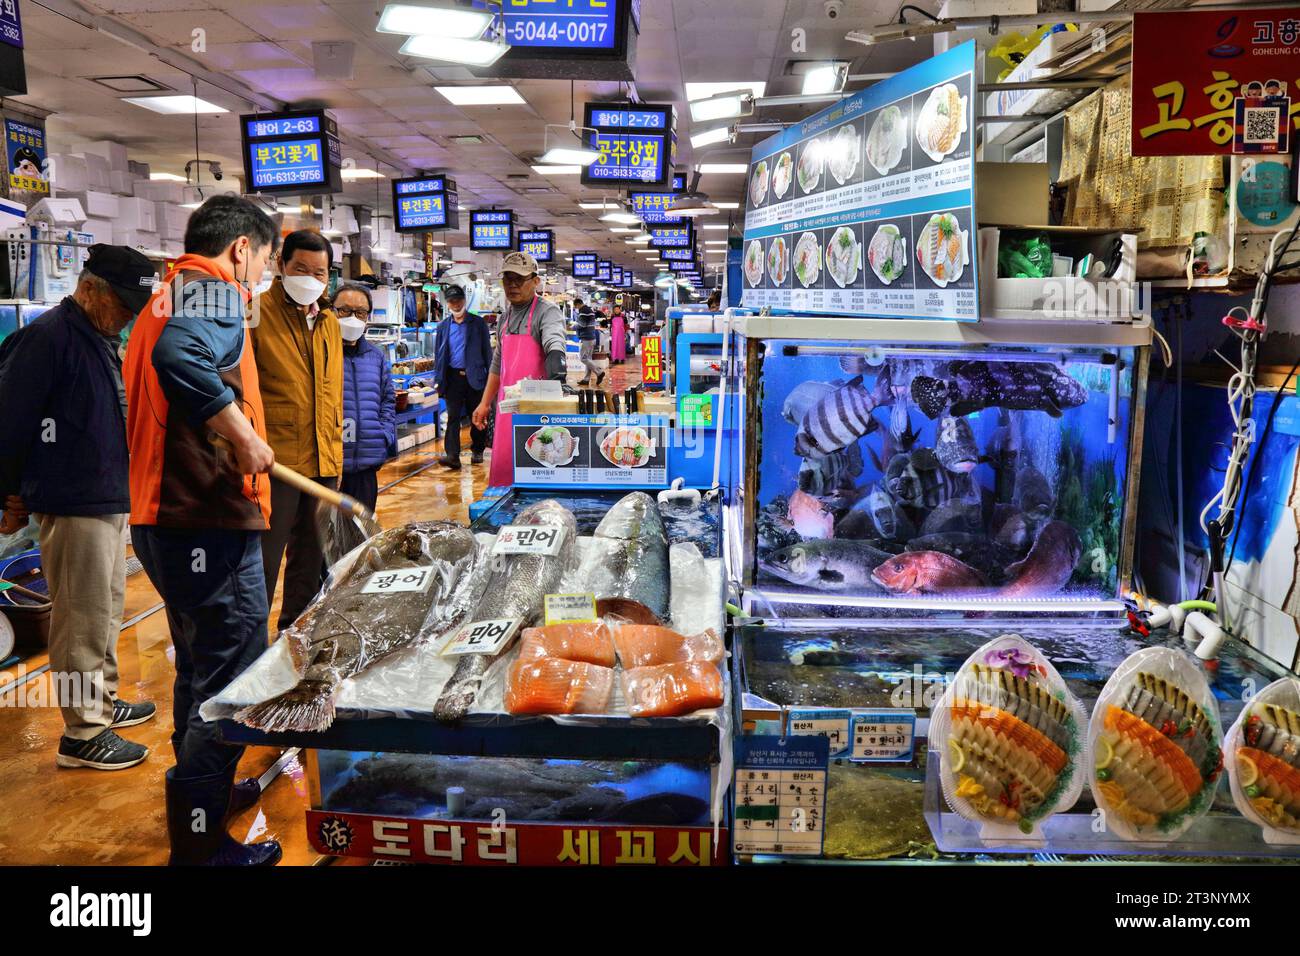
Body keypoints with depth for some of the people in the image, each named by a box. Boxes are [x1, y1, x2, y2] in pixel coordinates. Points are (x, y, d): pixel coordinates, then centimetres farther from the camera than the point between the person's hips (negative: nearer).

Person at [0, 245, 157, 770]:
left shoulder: (102, 341, 15)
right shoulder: (47, 337, -15)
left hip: (111, 501, 10)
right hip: (72, 506, -10)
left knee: (107, 608, 19)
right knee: (83, 618, -4)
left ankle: (103, 703, 33)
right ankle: (82, 734, 5)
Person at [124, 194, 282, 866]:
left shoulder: (166, 295, 19)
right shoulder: (214, 287, -12)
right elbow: (183, 357, -33)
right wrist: (244, 436, -24)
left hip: (165, 519, 11)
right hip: (211, 524, -10)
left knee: (201, 668, 24)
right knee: (232, 681, -1)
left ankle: (204, 792, 41)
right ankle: (200, 842, 9)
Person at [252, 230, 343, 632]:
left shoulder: (329, 321, 15)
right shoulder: (257, 313, -7)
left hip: (323, 461, 7)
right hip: (274, 461, -7)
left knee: (311, 561, 17)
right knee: (262, 564, -2)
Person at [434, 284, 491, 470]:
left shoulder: (478, 323, 4)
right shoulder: (443, 327, 12)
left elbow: (487, 350, 3)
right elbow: (438, 355, 14)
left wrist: (491, 377, -3)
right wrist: (438, 380, 7)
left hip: (475, 377, -1)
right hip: (453, 377, 1)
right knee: (453, 417, -7)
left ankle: (477, 451, 22)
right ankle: (452, 455, -13)